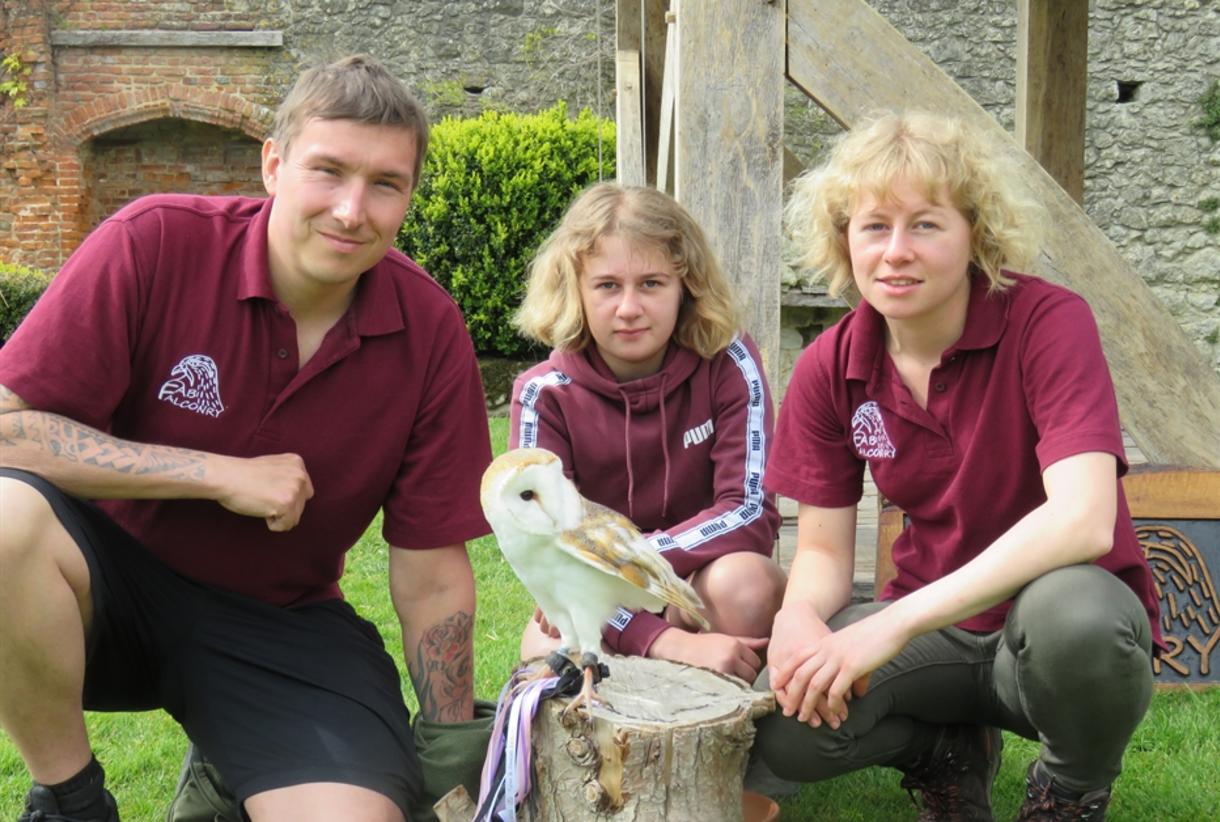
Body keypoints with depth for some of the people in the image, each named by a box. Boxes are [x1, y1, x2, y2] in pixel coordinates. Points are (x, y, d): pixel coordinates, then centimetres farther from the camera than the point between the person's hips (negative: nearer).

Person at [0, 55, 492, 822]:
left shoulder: (431, 333, -10)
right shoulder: (156, 244, -17)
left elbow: (432, 579, -5)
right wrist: (220, 475, -21)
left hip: (280, 623, 1)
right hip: (111, 576, -1)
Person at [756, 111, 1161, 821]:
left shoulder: (1048, 322, -18)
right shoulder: (829, 369, -4)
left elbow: (1082, 519, -31)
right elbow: (823, 550, -1)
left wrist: (895, 624, -36)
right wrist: (798, 617, -26)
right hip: (933, 629, 3)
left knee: (1070, 606, -39)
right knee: (787, 732, -24)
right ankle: (950, 750, 11)